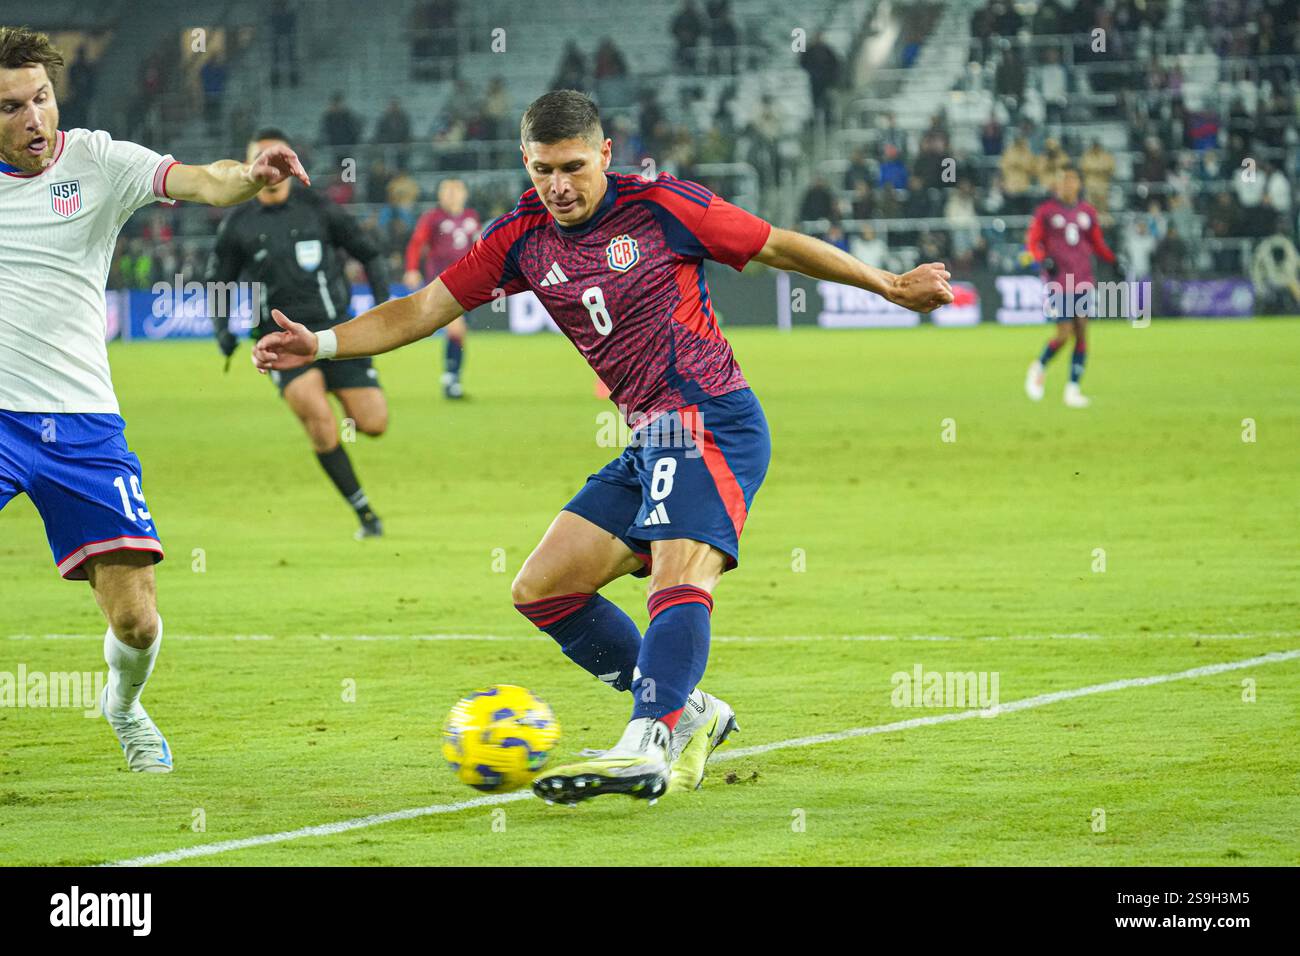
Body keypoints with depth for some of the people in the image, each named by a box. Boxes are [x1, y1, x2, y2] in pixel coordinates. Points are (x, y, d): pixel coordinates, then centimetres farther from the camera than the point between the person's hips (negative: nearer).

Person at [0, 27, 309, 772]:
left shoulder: (97, 161, -2)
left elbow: (196, 181, -18)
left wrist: (248, 177, -39)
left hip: (82, 423, 1)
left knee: (136, 620, 0)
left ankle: (124, 705, 33)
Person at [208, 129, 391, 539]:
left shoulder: (317, 209, 3)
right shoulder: (238, 225, 6)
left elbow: (369, 254, 11)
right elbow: (217, 281, 18)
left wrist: (383, 304, 0)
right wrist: (222, 329, 2)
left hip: (334, 326, 1)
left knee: (373, 423, -8)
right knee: (317, 416, -26)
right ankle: (363, 511, -15)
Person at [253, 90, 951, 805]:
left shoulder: (659, 205, -5)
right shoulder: (524, 237, 9)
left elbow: (779, 247, 5)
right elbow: (423, 310, 11)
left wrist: (890, 286, 10)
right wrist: (321, 344, -1)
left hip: (710, 420, -8)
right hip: (650, 442, 8)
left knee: (679, 577, -26)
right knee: (540, 589, 4)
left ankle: (646, 747, -43)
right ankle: (687, 710, 7)